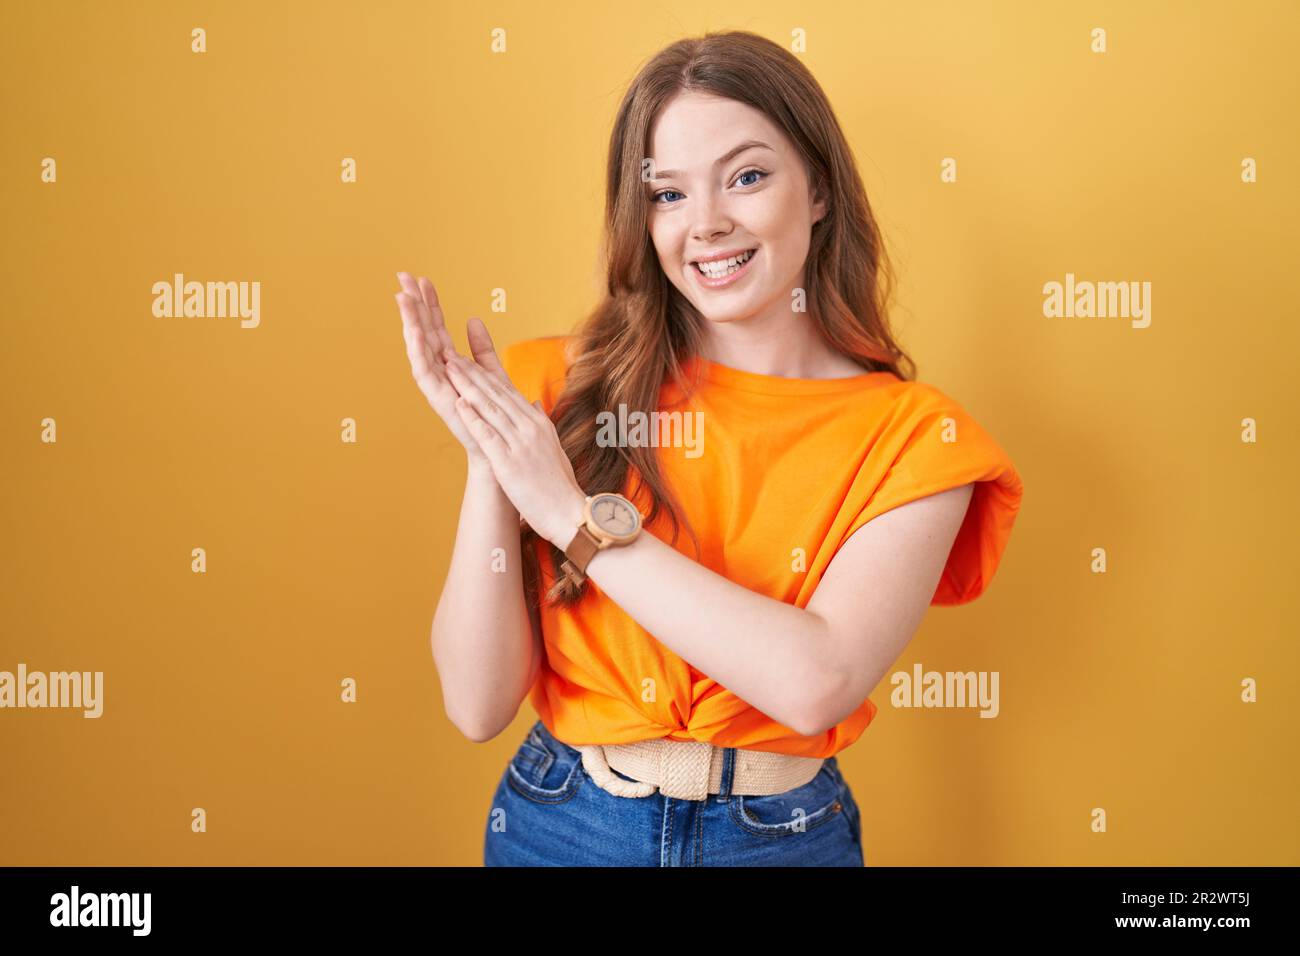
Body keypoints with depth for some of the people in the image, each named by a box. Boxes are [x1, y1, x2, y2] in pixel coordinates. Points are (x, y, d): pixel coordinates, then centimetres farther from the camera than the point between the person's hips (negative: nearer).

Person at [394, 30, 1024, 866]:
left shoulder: (911, 438, -10)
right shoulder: (564, 391, -9)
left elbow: (819, 680, -25)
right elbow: (479, 704, -12)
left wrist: (580, 516, -23)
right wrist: (489, 462, -23)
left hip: (784, 834, 0)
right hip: (558, 823, 1)